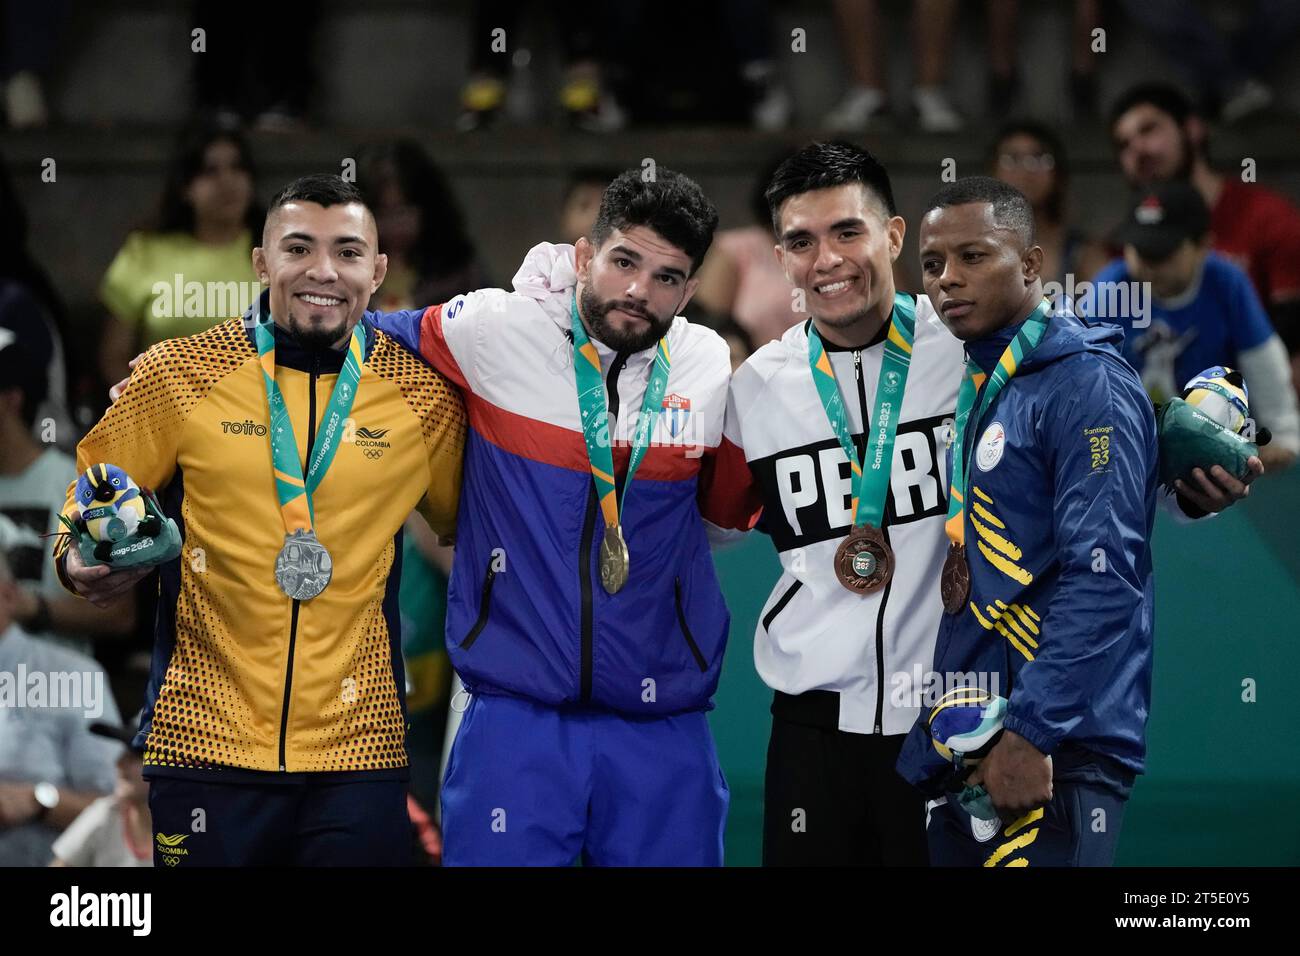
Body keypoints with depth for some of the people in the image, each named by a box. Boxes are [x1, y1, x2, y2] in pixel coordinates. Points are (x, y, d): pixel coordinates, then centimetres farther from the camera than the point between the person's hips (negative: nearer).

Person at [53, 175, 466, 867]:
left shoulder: (423, 396, 3)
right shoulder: (179, 375, -1)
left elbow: (467, 521, 19)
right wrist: (81, 561, -11)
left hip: (358, 749, 1)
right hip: (206, 739, -1)